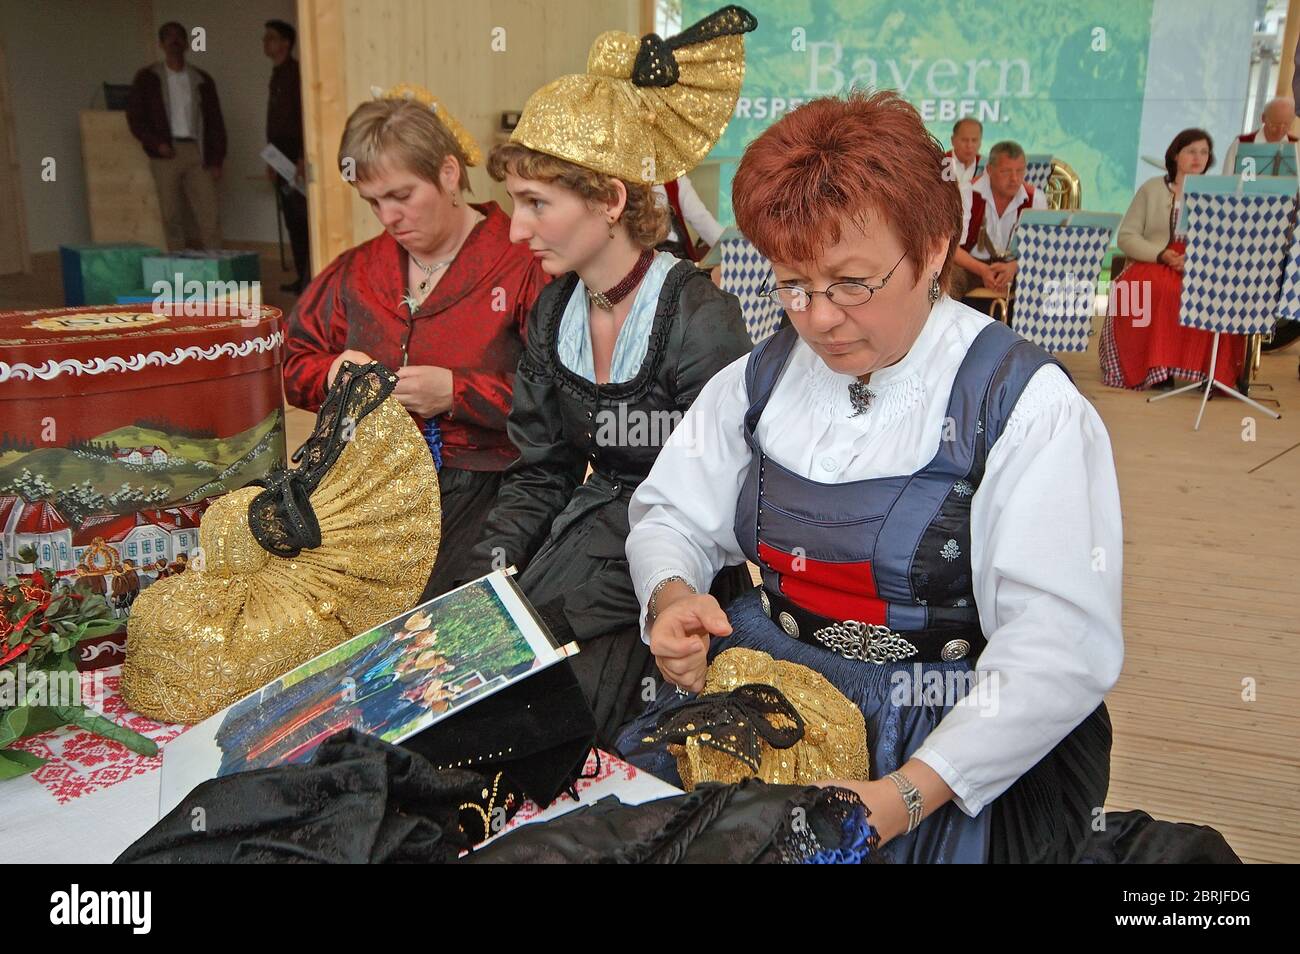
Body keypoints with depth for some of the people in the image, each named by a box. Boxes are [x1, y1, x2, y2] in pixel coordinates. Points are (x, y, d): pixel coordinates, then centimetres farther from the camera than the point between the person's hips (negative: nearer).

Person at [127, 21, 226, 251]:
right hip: (165, 154, -1)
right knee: (171, 218, -1)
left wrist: (216, 161, 2)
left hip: (197, 153, 1)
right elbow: (135, 117, 5)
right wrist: (156, 143, -10)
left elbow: (215, 122, 10)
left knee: (210, 215, -8)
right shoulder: (147, 78, 8)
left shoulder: (201, 80, 12)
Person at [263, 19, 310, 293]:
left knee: (302, 217, -10)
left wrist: (303, 156, -21)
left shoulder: (296, 73, -7)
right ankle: (302, 276, 11)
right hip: (282, 156, 8)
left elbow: (305, 115, -15)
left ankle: (312, 277, -7)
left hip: (296, 155, -8)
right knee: (292, 219, 8)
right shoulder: (277, 76, 19)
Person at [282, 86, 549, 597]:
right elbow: (295, 366, 25)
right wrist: (334, 373, 2)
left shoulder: (523, 263, -3)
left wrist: (457, 392, -15)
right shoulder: (356, 271, 17)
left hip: (483, 483, -4)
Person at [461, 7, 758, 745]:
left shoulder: (701, 319, -17)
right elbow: (541, 473, 11)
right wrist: (487, 577, -4)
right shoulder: (555, 312, 5)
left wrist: (567, 611, -20)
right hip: (586, 531, 6)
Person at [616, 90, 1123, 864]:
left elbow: (1062, 647, -17)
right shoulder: (763, 377, 8)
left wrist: (908, 794, -27)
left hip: (968, 746, -4)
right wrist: (671, 597, -12)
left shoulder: (1025, 404, -10)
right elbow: (673, 517, 12)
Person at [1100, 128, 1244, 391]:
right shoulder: (1152, 188, 14)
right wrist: (1162, 255, -13)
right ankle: (1154, 367, -29)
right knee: (1155, 289, -38)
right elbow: (1126, 236, 5)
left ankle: (1214, 373, -26)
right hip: (1153, 263, -1)